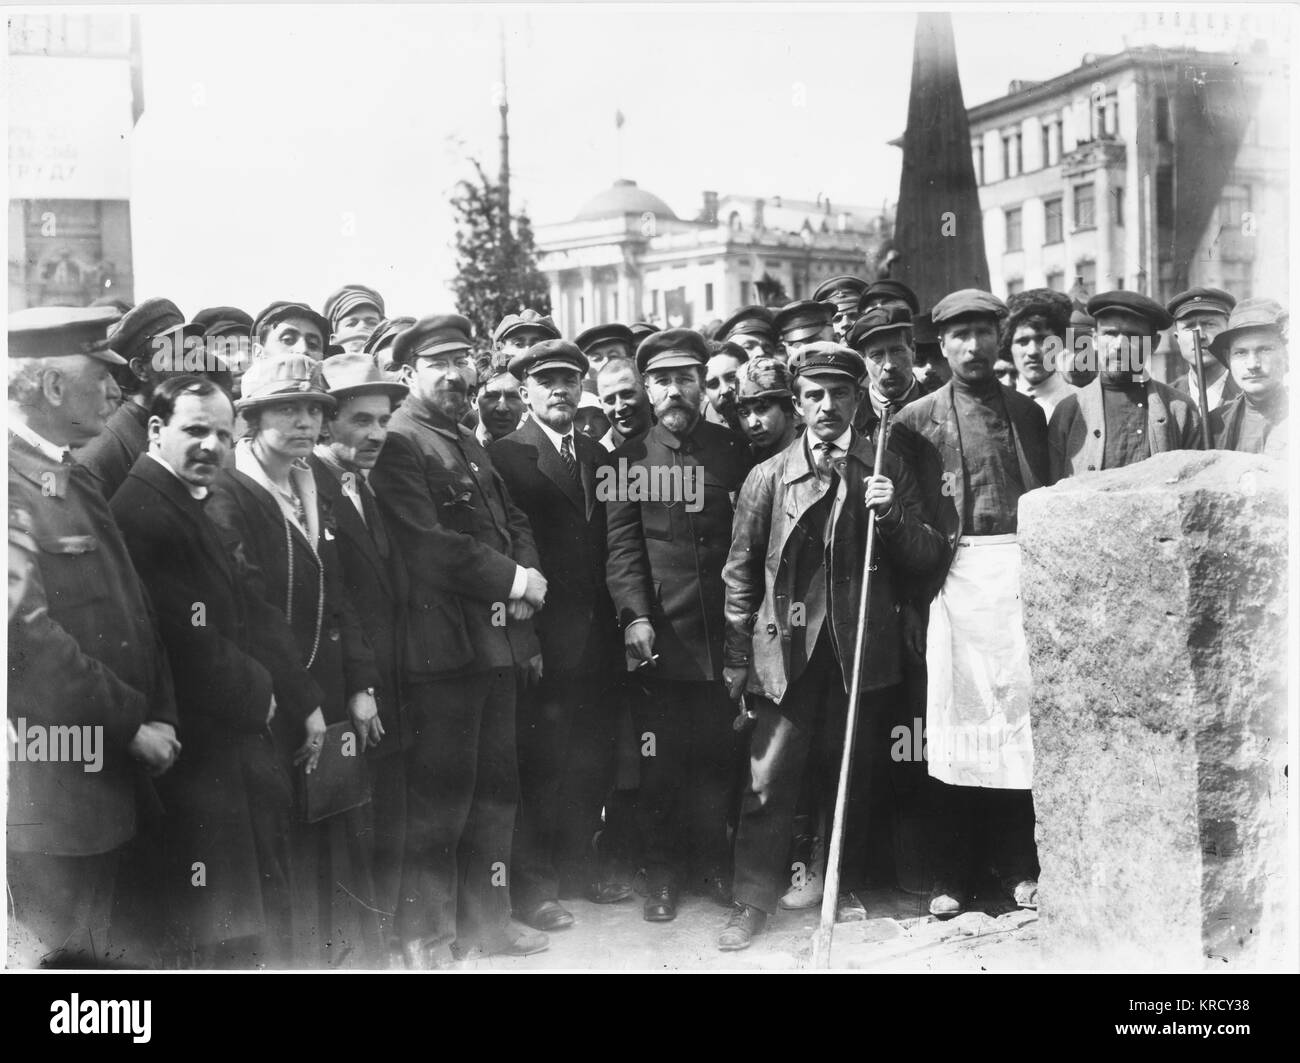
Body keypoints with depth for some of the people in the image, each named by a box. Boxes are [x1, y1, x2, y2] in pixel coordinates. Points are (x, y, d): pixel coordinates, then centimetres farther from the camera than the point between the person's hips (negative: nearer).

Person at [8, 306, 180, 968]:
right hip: (46, 789, -9)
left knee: (88, 952, 18)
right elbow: (25, 633, -23)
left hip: (106, 782, 9)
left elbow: (133, 615, 16)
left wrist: (161, 719, 3)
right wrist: (133, 724, -16)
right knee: (51, 955, 0)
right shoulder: (15, 485, -15)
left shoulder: (78, 483, 15)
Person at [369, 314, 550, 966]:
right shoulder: (398, 445, -9)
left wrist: (528, 578, 0)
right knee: (440, 796, -1)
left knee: (495, 789, 16)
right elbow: (426, 546, -19)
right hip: (443, 644, -9)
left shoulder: (470, 445, 20)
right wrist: (509, 577, -16)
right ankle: (427, 936, 11)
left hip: (499, 641, 9)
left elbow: (513, 523, 19)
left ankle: (485, 918, 29)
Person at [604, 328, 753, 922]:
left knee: (717, 756, 4)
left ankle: (711, 866, 19)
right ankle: (662, 873, 16)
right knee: (661, 761, 4)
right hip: (658, 634, -1)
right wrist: (634, 614, -14)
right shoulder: (630, 458, 6)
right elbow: (621, 544, -1)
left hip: (722, 631, 1)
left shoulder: (734, 450, 9)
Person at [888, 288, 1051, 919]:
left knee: (1025, 712, 1)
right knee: (955, 715, -2)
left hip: (1025, 569, 2)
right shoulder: (917, 419, 8)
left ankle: (1020, 867, 13)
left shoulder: (1028, 412, 16)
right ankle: (950, 877, 7)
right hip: (955, 576, -2)